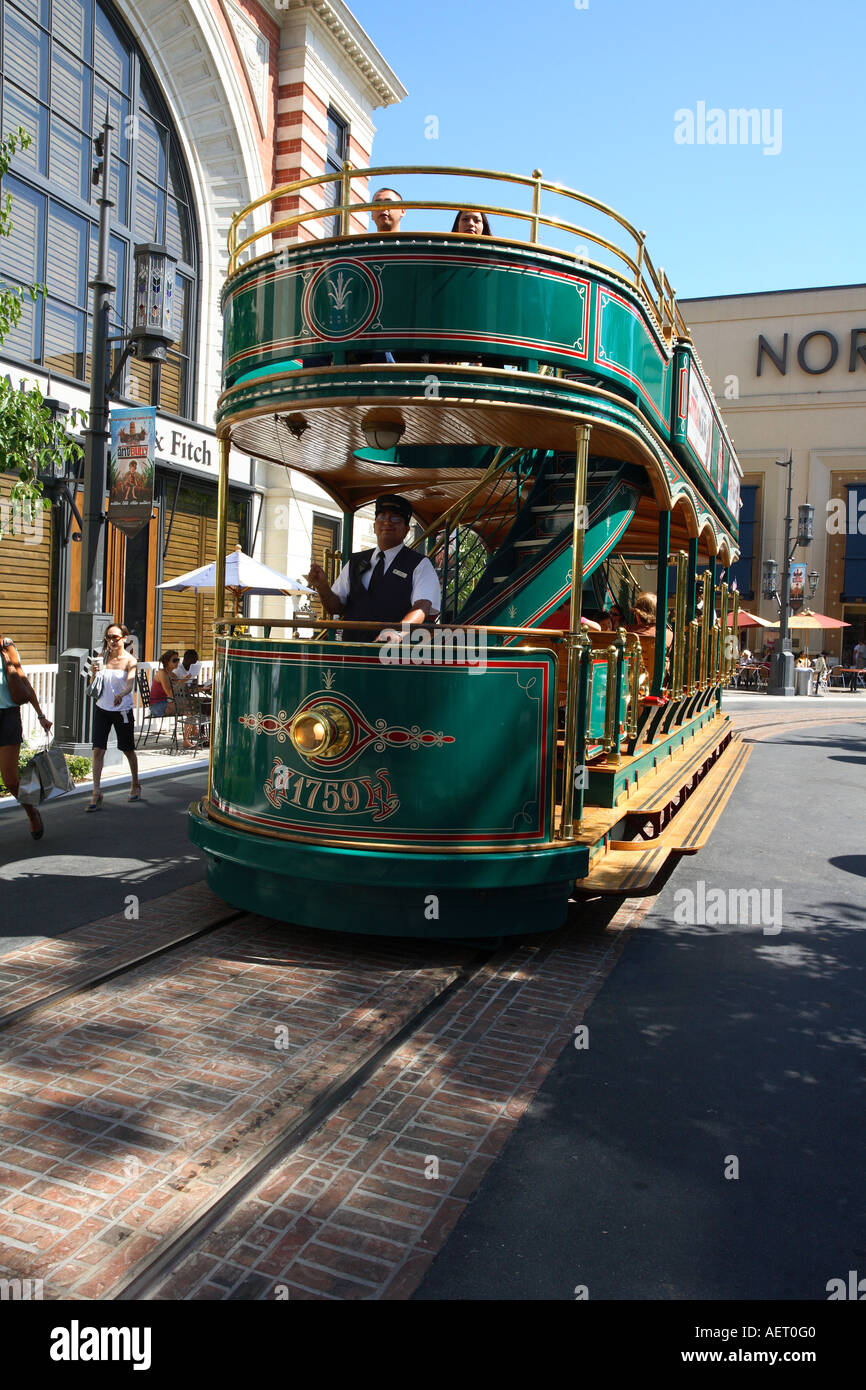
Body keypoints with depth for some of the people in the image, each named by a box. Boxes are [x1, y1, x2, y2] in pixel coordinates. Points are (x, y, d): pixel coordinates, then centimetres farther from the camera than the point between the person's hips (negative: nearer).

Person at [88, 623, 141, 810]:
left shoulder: (130, 661, -8)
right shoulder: (103, 658, 3)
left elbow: (130, 685, -23)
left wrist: (121, 694, -44)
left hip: (123, 710, -3)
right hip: (102, 708, 3)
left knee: (128, 750, 12)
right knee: (98, 750, -7)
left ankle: (136, 785, 33)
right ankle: (96, 793, -5)